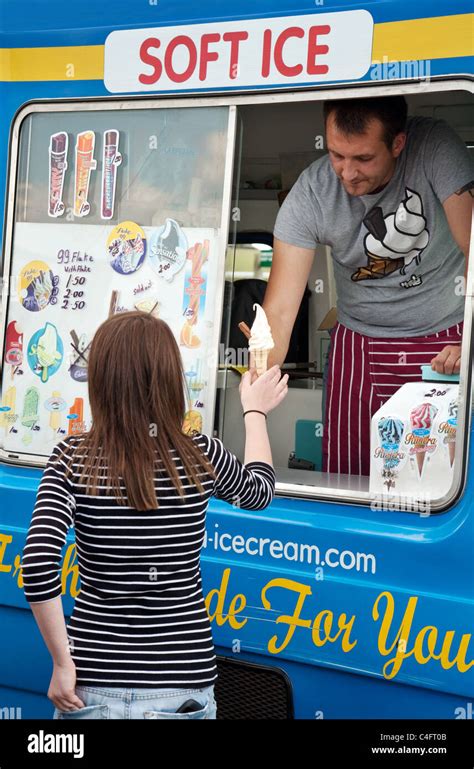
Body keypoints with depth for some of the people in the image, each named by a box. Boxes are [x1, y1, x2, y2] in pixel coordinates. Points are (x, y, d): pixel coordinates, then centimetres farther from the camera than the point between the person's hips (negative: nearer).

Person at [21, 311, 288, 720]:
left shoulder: (73, 459, -7)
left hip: (92, 686, 0)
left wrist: (63, 662, -9)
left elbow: (39, 562, -18)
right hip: (181, 686, 0)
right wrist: (255, 412, 33)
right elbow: (259, 490, 17)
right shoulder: (201, 456, -4)